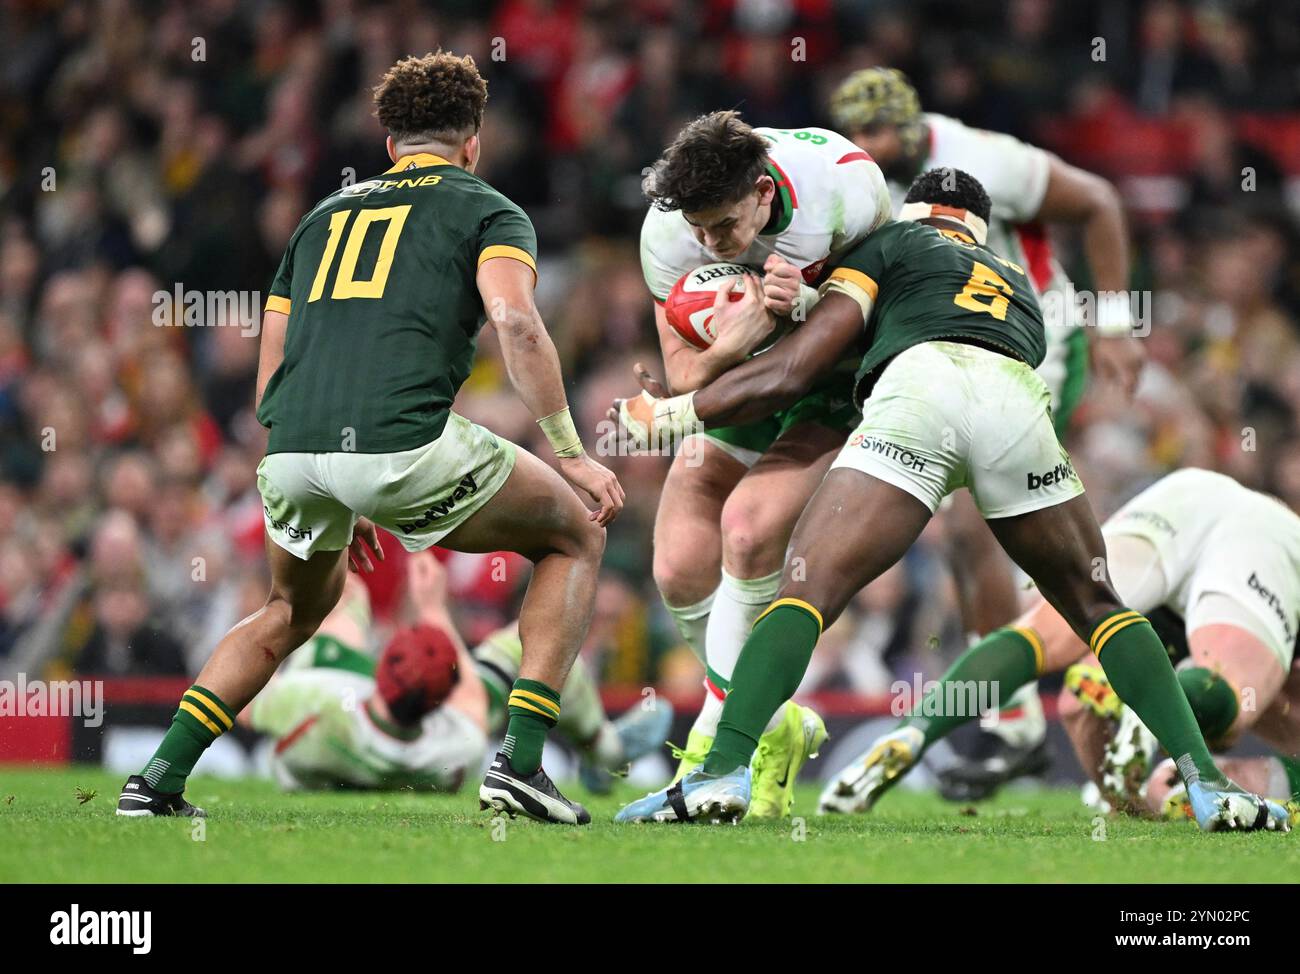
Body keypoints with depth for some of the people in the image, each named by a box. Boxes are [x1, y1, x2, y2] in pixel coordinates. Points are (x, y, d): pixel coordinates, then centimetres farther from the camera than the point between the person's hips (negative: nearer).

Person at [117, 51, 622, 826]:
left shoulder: (325, 215, 29)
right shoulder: (488, 211, 14)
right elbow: (516, 323, -7)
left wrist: (336, 504, 36)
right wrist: (572, 455, -4)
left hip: (291, 447, 5)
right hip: (403, 441, -5)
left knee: (298, 605, 35)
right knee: (575, 538, 19)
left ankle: (160, 778, 21)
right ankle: (520, 763, 6)